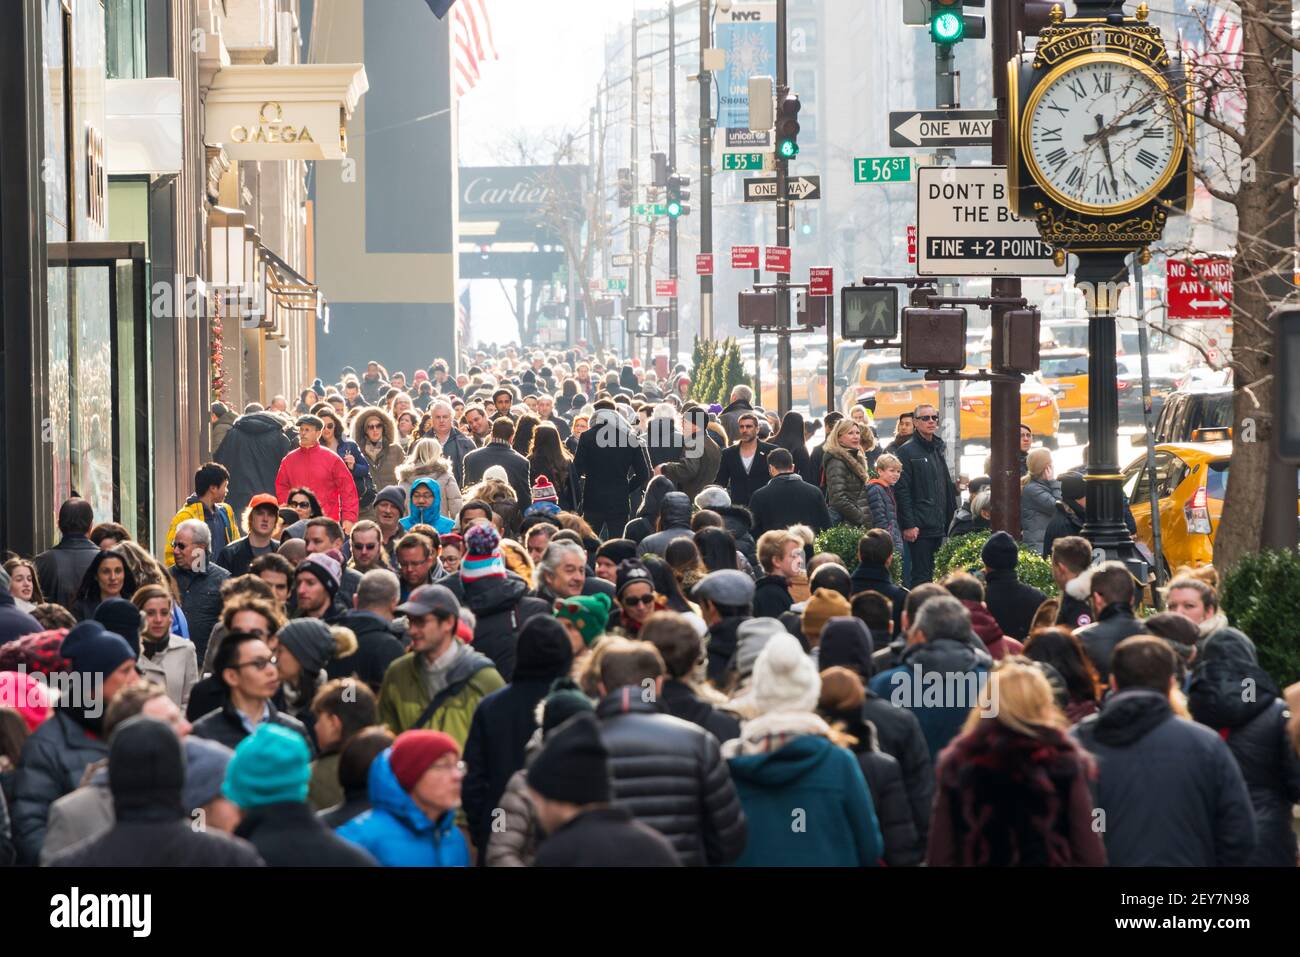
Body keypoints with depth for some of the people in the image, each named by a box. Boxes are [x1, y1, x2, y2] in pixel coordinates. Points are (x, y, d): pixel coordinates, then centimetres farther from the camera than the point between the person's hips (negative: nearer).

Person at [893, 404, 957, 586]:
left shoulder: (939, 449, 17)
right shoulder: (907, 451, -6)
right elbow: (902, 490, -11)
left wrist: (948, 519, 14)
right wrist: (908, 525, -17)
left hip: (938, 527, 7)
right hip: (919, 527, -7)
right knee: (921, 574, -9)